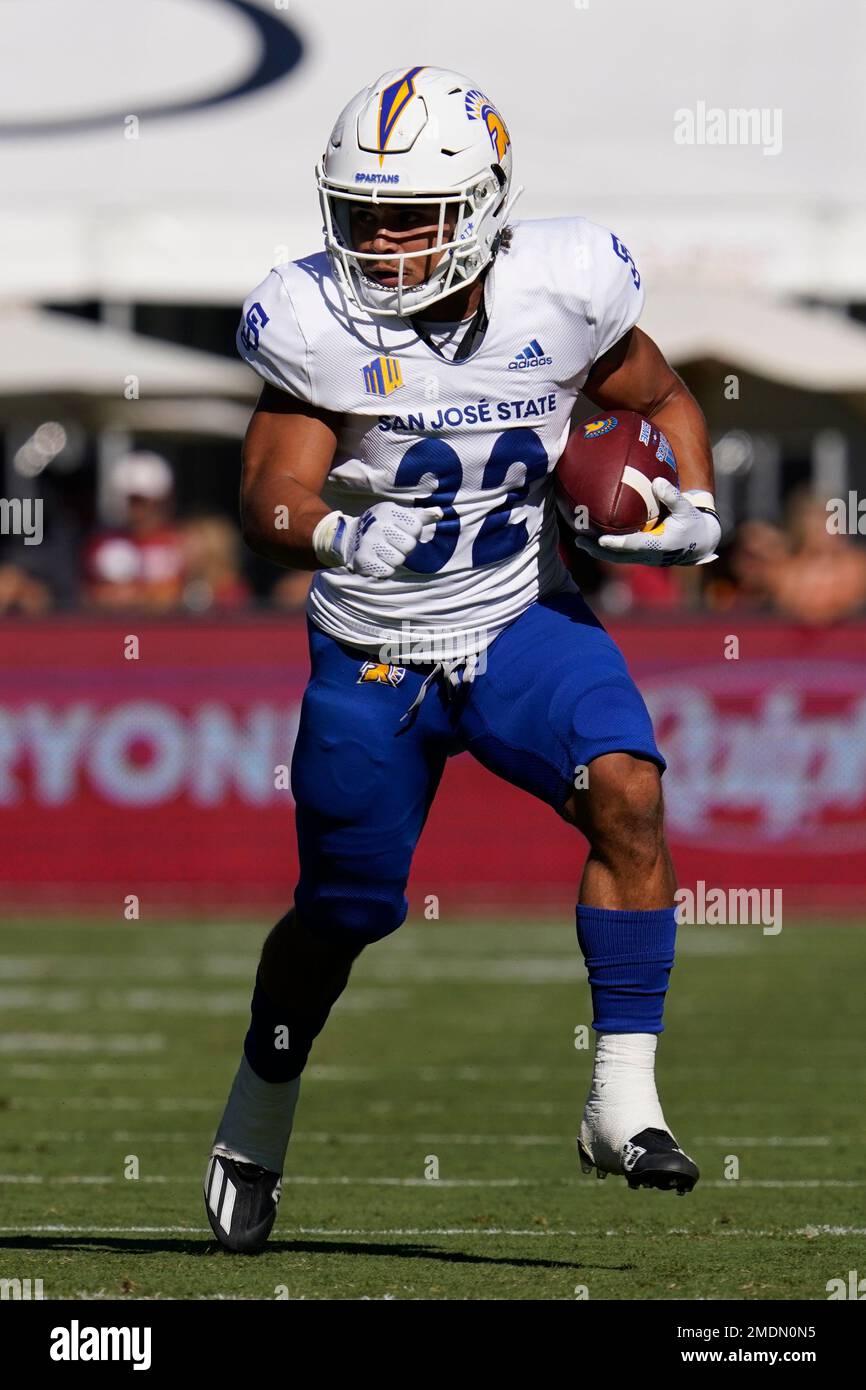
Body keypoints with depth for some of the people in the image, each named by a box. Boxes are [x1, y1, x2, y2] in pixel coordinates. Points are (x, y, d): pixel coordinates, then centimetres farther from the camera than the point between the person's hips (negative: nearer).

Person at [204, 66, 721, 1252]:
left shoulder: (561, 294, -12)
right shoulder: (317, 325, -16)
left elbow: (663, 402, 6)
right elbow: (269, 500, -17)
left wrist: (694, 511, -12)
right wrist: (338, 535, -39)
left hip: (524, 627, 1)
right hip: (371, 653, -1)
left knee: (627, 791, -26)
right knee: (341, 911, 9)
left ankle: (624, 1103, -22)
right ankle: (254, 1131, 36)